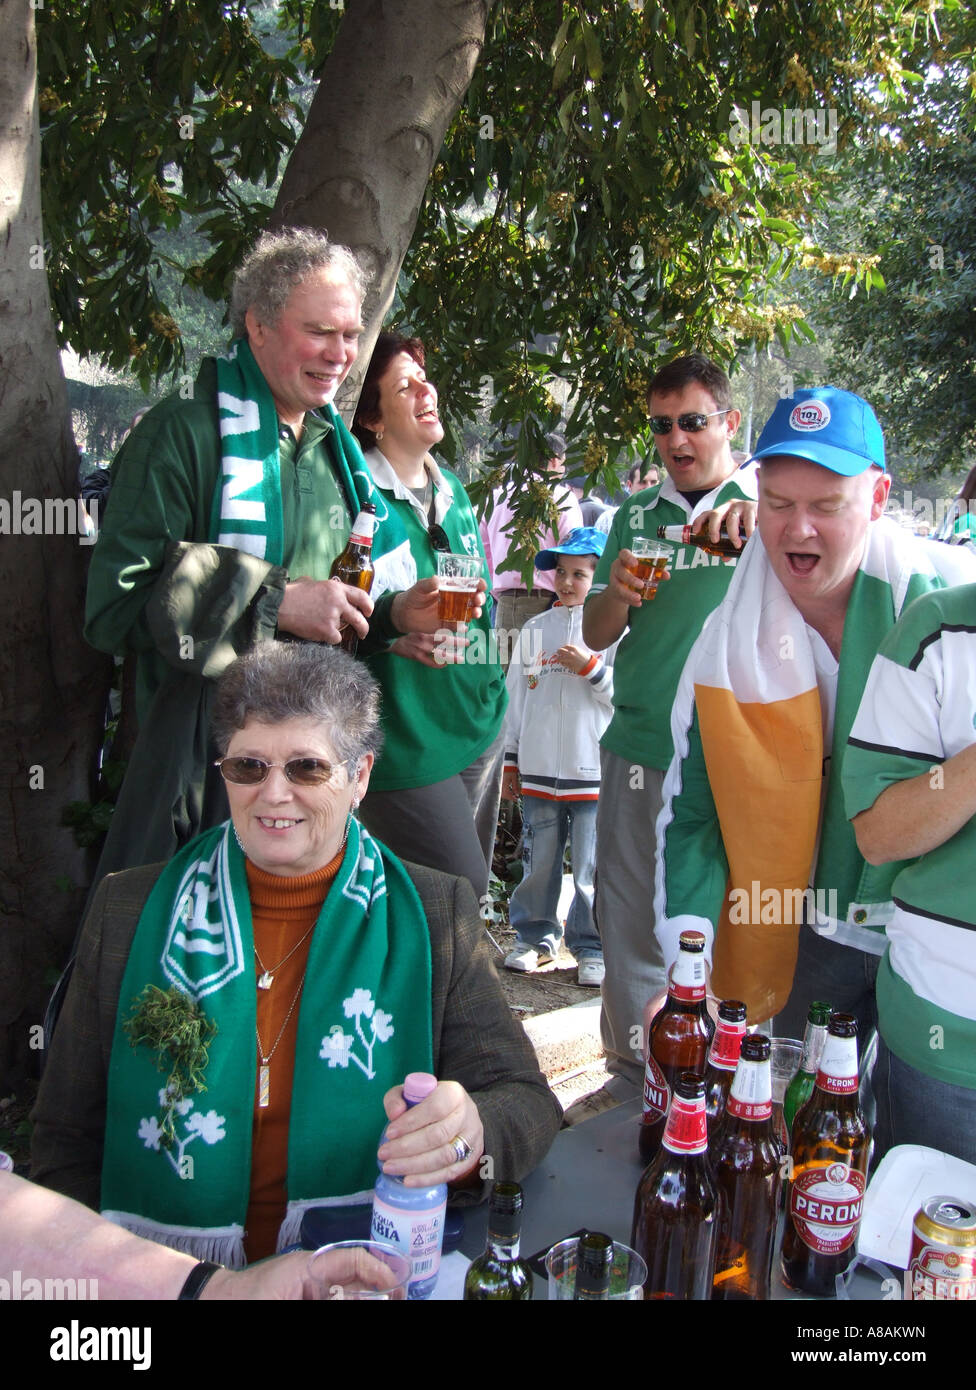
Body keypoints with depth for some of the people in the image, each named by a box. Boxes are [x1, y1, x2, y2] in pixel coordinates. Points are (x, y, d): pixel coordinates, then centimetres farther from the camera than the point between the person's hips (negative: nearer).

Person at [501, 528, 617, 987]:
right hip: (538, 769, 4)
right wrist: (511, 762, 16)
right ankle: (535, 936, 26)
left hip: (594, 771, -3)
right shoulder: (534, 630, 12)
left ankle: (592, 947, 15)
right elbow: (516, 698, 16)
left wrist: (590, 667, -15)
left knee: (592, 867, 1)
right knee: (538, 862, 11)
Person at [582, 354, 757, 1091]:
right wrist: (617, 592, -7)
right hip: (641, 749, 4)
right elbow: (595, 635, 15)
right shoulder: (636, 515, 15)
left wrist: (765, 514, -30)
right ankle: (633, 1081, 23)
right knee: (631, 927, 7)